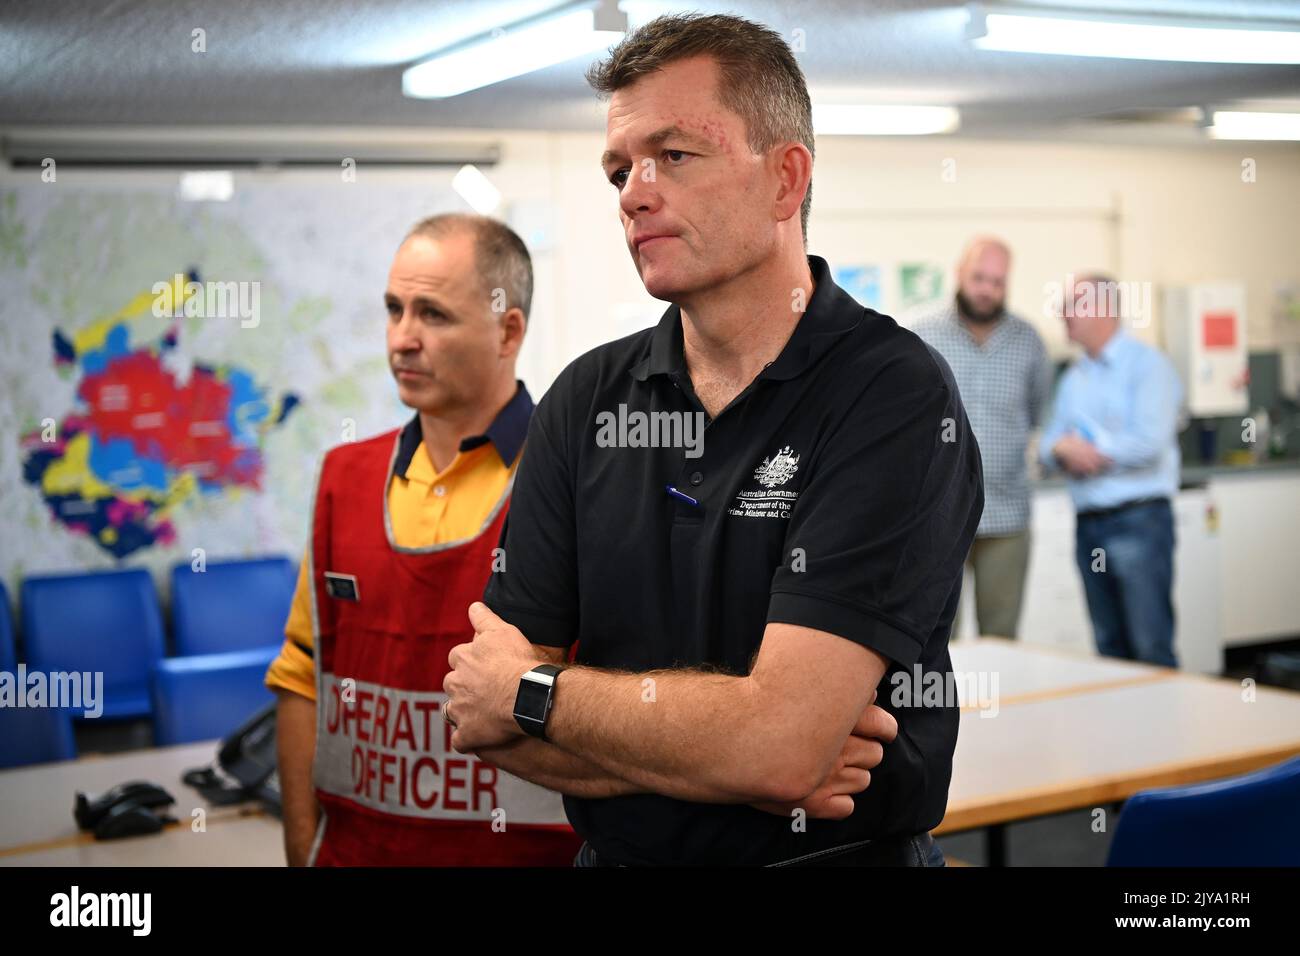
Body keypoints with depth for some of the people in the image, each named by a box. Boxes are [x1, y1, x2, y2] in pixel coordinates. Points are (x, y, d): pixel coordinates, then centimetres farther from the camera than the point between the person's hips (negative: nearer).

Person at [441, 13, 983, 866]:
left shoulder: (894, 395, -15)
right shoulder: (587, 399, 1)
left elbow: (777, 749, -24)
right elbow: (482, 720, -3)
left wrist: (528, 692, -10)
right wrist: (722, 759, -17)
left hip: (841, 853, -3)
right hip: (612, 850, 4)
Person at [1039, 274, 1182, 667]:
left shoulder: (1146, 365, -5)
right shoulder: (1073, 378, 18)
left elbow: (1149, 442, -17)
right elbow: (1049, 442, 13)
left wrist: (1086, 449, -7)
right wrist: (1062, 449, -10)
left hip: (1138, 520, -7)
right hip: (1088, 523, 7)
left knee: (1151, 647, -8)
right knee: (1110, 646, 11)